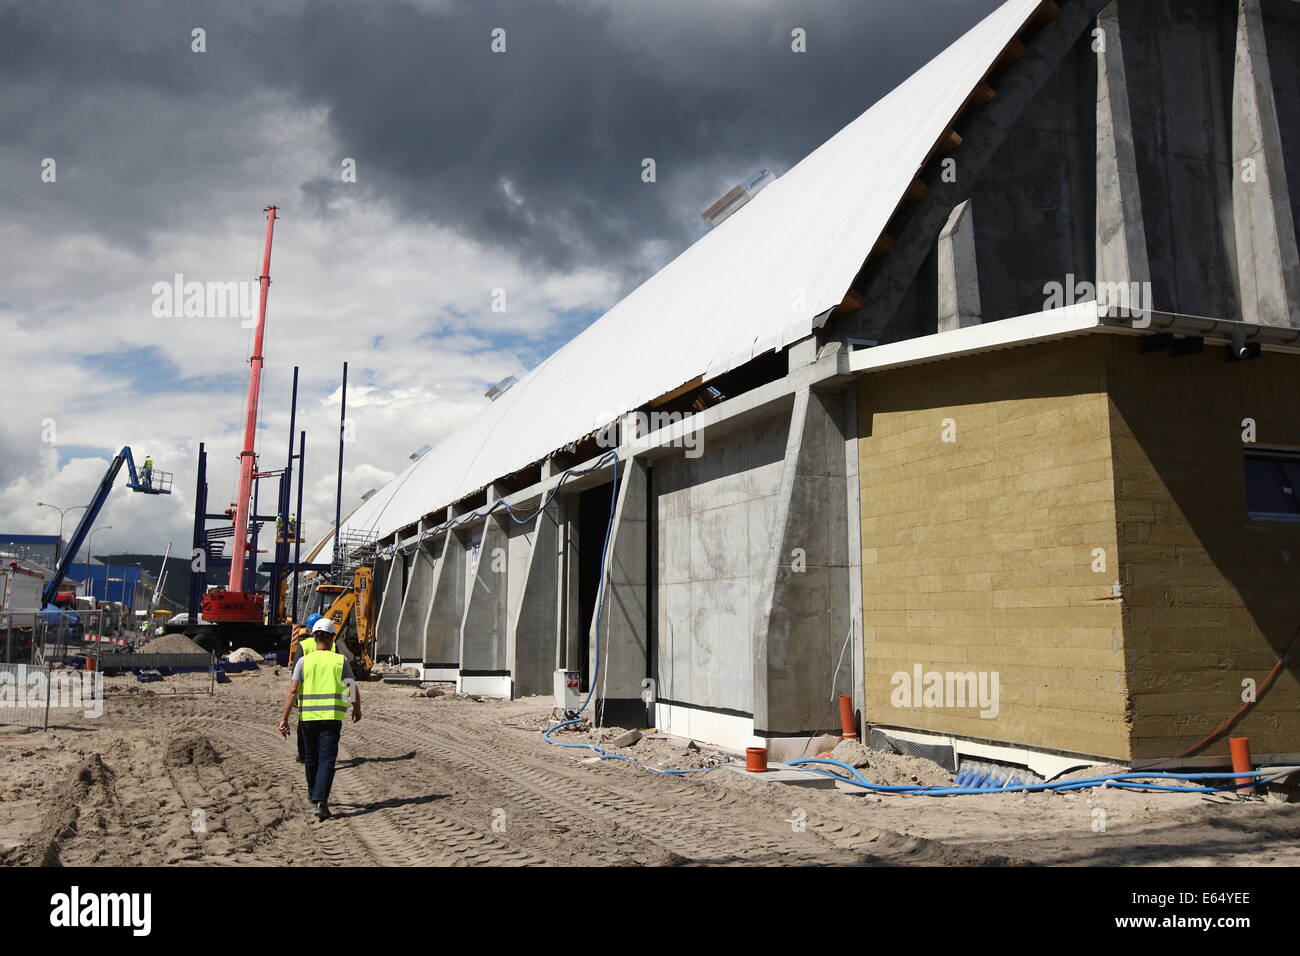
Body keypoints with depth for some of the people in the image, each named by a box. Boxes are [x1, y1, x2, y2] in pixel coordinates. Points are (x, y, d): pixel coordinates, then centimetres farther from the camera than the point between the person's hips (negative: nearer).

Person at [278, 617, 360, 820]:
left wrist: (284, 718, -5)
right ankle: (321, 800, -18)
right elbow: (354, 690, 3)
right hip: (332, 717, -2)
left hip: (308, 716, 2)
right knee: (327, 759, -3)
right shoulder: (341, 660, 0)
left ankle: (314, 795, 37)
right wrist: (357, 710, 20)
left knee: (311, 758, 19)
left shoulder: (304, 661, 1)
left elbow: (292, 691, -6)